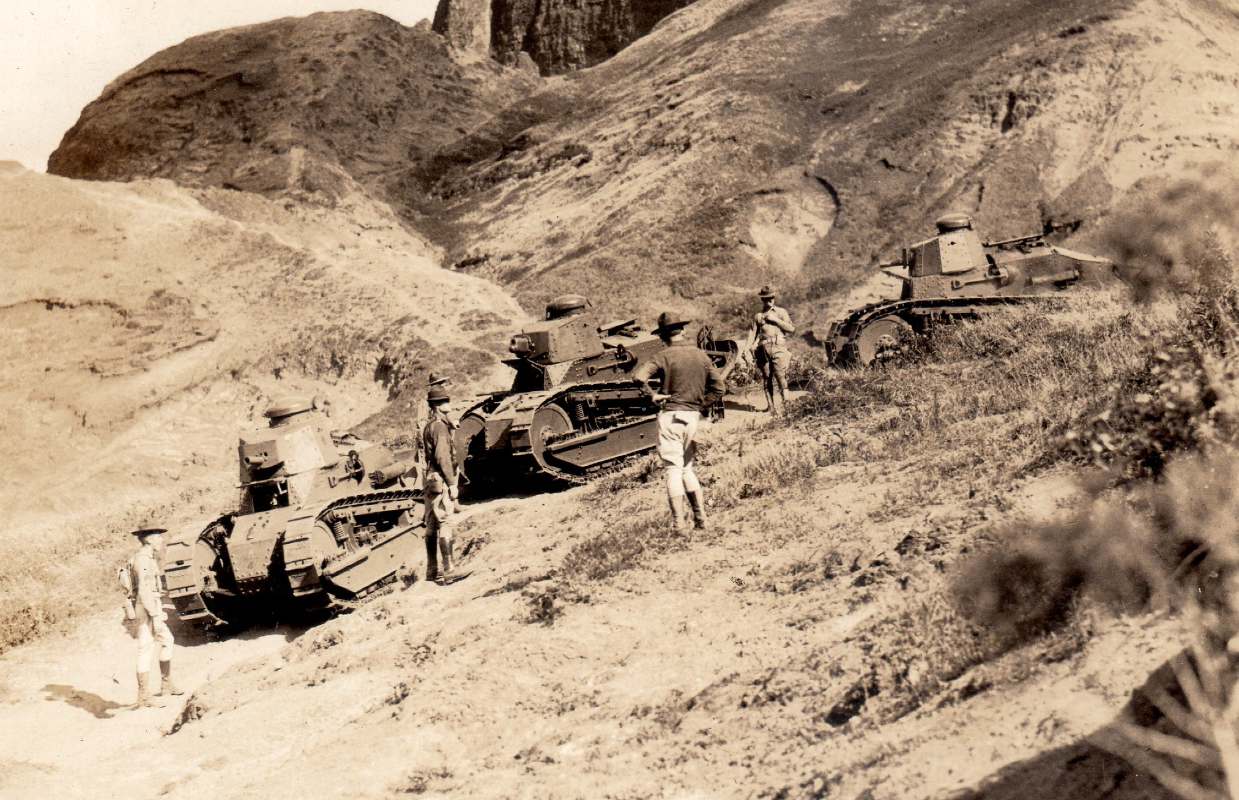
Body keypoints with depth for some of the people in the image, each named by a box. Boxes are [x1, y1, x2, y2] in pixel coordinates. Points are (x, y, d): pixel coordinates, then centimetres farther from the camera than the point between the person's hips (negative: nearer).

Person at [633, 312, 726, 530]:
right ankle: (701, 519, 16)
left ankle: (679, 525, -5)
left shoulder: (664, 356, -8)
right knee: (687, 468, 19)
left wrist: (652, 395, -8)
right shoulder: (701, 355, 7)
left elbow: (638, 376, -21)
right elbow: (719, 387, 9)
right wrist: (700, 404, 13)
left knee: (674, 470, -2)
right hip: (693, 416, 5)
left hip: (671, 416, -5)